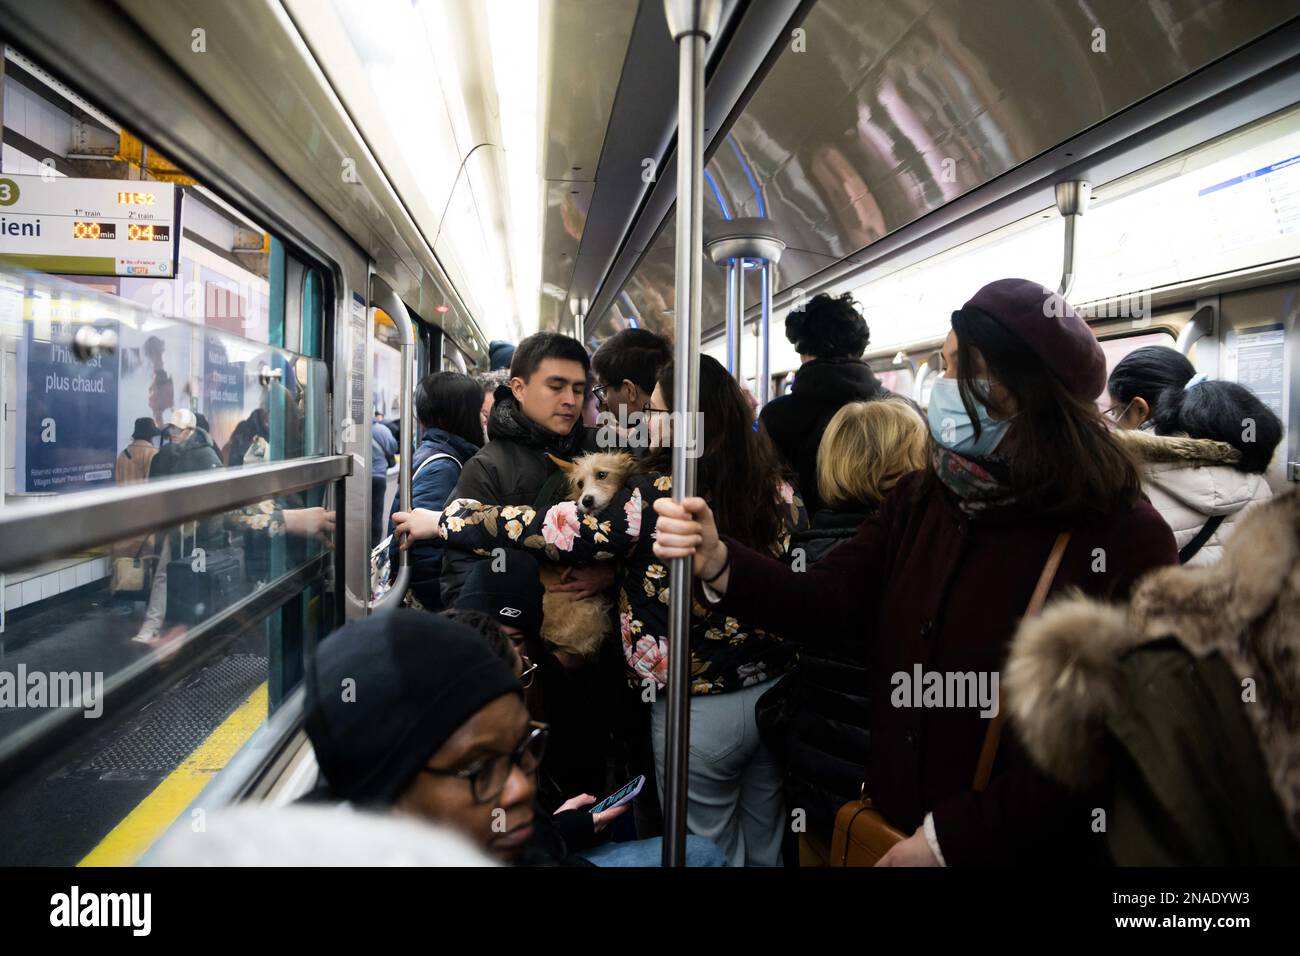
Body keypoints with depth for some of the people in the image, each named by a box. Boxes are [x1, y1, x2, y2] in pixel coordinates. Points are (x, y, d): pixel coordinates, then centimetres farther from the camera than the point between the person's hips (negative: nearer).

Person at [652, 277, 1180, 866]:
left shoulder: (1127, 539, -17)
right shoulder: (919, 498, 0)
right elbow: (827, 602, -9)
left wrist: (950, 838, -19)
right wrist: (720, 563, -27)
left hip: (1022, 846, -5)